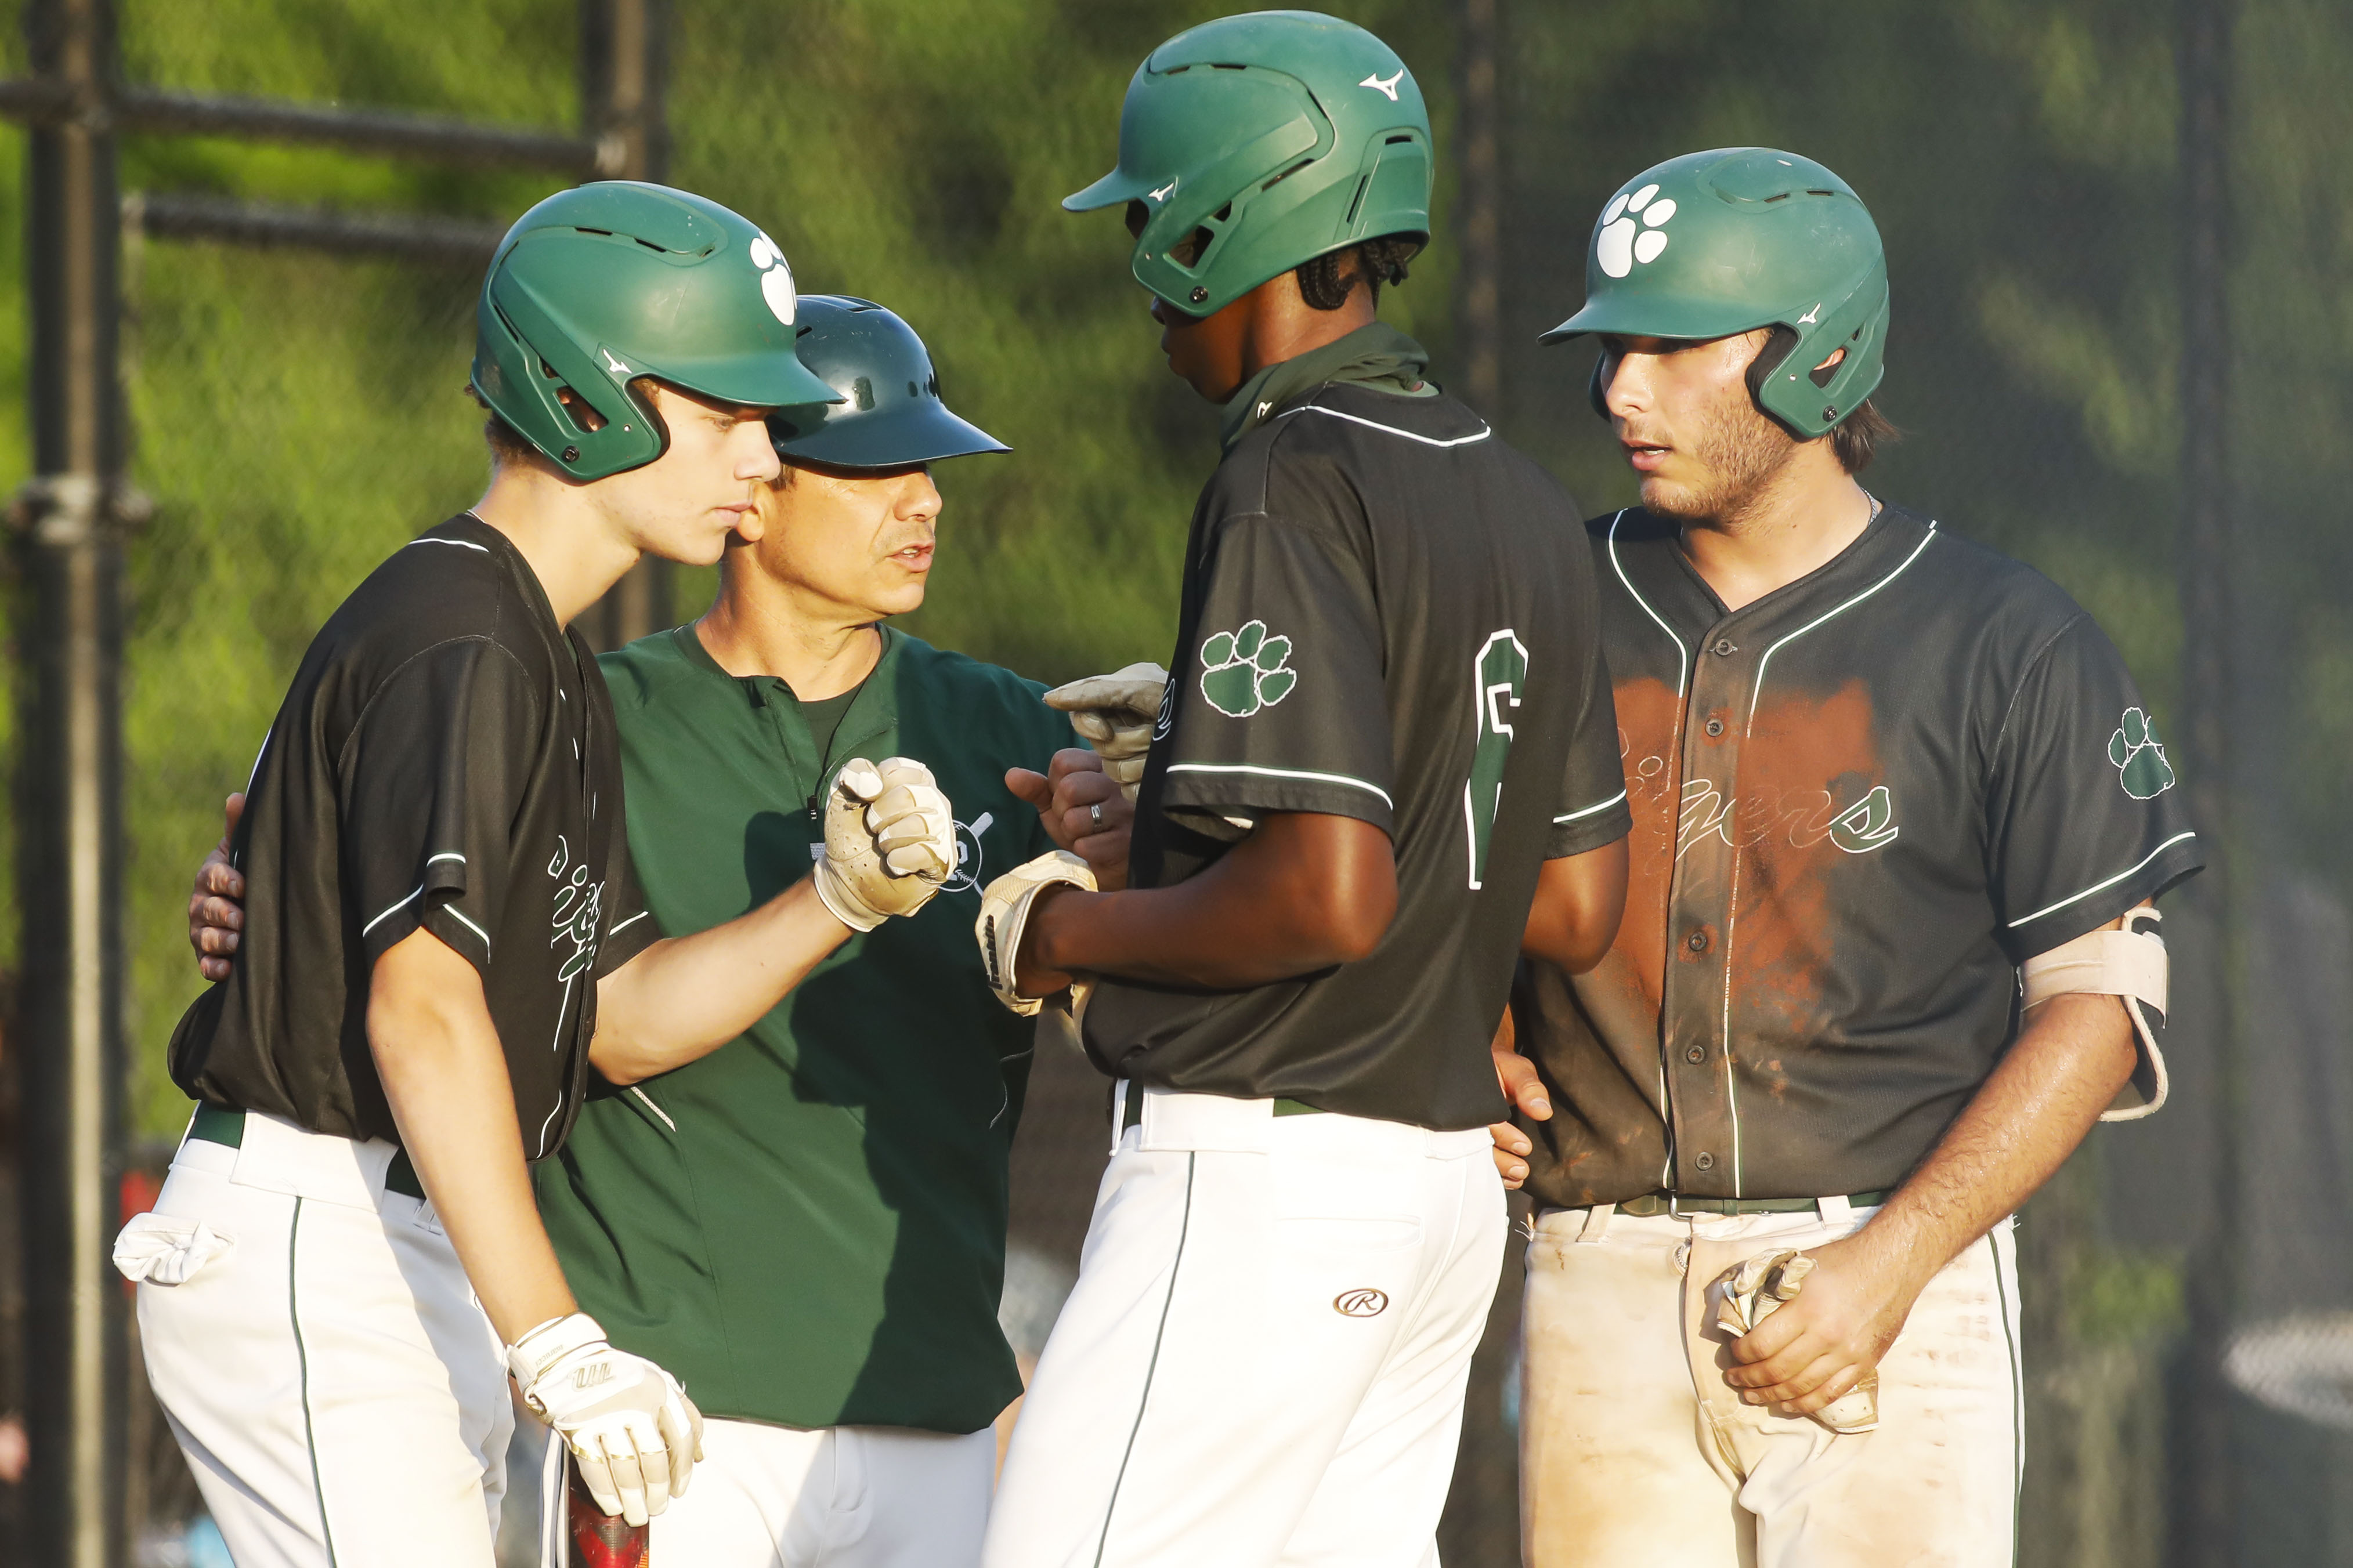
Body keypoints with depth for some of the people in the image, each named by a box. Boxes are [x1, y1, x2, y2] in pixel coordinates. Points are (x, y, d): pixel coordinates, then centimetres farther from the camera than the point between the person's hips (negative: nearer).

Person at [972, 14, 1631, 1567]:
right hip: (1447, 1182, 9)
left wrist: (1071, 934, -7)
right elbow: (1578, 906, 16)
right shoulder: (1525, 502, 13)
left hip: (1263, 1173, -9)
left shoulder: (1292, 485, -15)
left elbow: (1329, 896, -23)